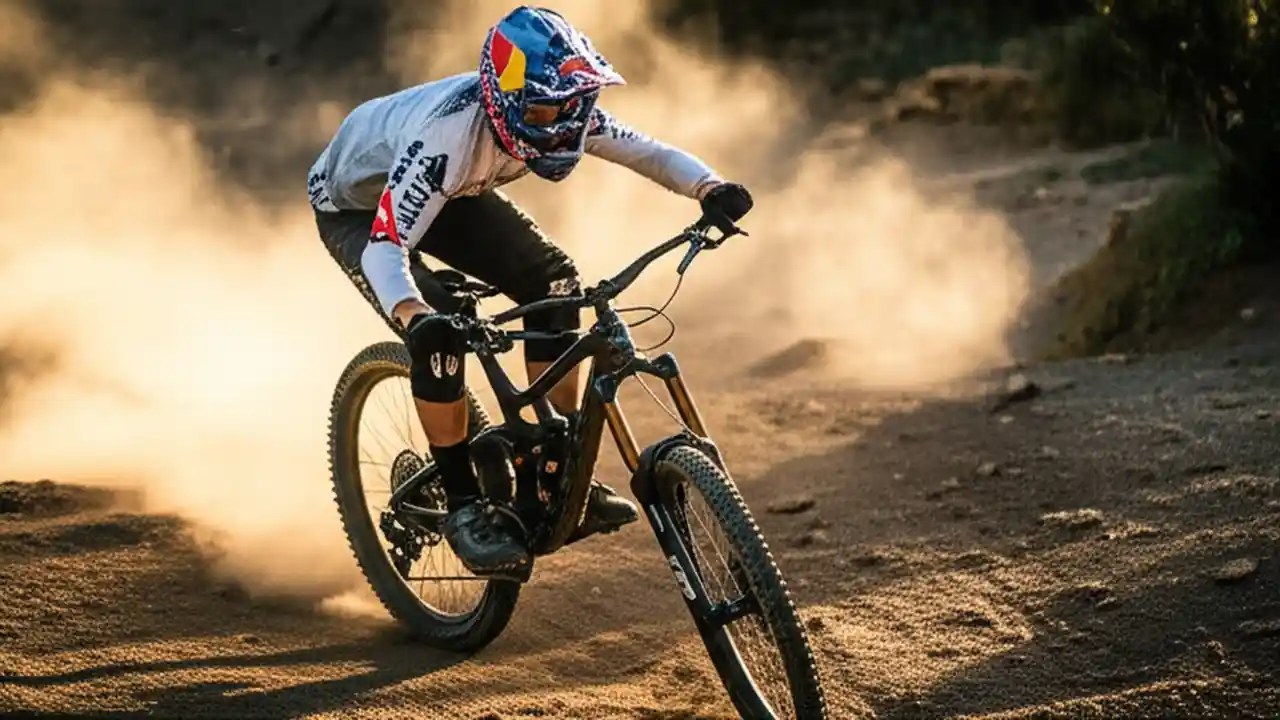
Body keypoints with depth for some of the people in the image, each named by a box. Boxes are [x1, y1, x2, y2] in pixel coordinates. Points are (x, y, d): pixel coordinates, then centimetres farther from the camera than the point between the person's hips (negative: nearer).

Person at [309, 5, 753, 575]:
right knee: (438, 335, -27)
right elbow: (386, 245, -48)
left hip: (450, 192, 7)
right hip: (355, 204, -6)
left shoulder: (551, 110, -25)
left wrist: (712, 189, -36)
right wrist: (415, 317, -66)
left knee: (552, 280, -10)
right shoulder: (448, 136, -43)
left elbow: (648, 152, -17)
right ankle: (463, 508, -12)